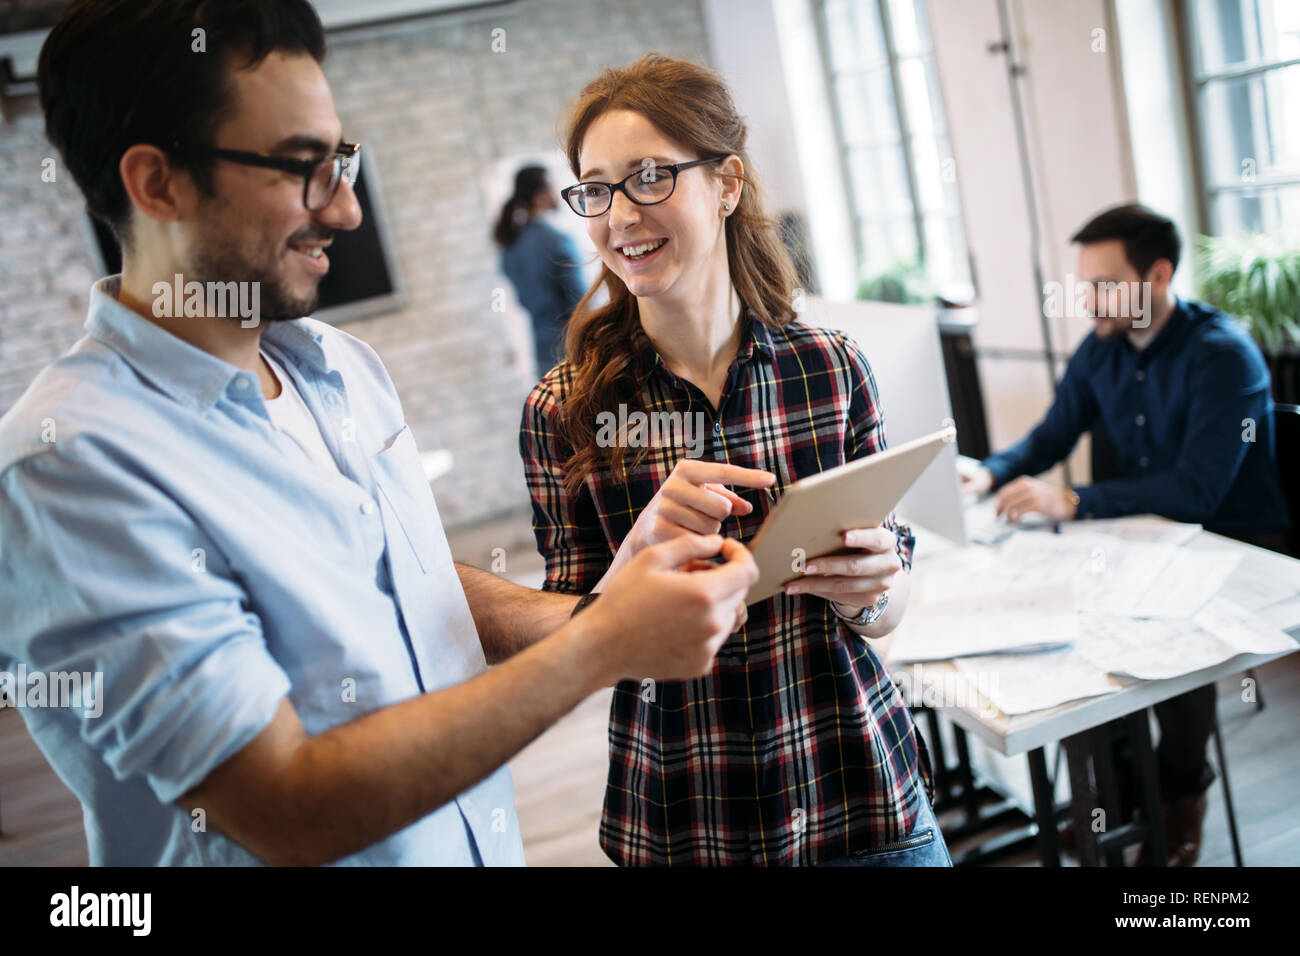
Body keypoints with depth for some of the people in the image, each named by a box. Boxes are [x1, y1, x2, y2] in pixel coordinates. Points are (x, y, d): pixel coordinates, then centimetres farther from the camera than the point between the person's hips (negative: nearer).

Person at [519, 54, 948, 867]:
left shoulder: (831, 367, -7)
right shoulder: (563, 412, -10)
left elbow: (890, 611, 2)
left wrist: (870, 592, -20)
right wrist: (640, 550, -26)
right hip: (680, 823, -1)